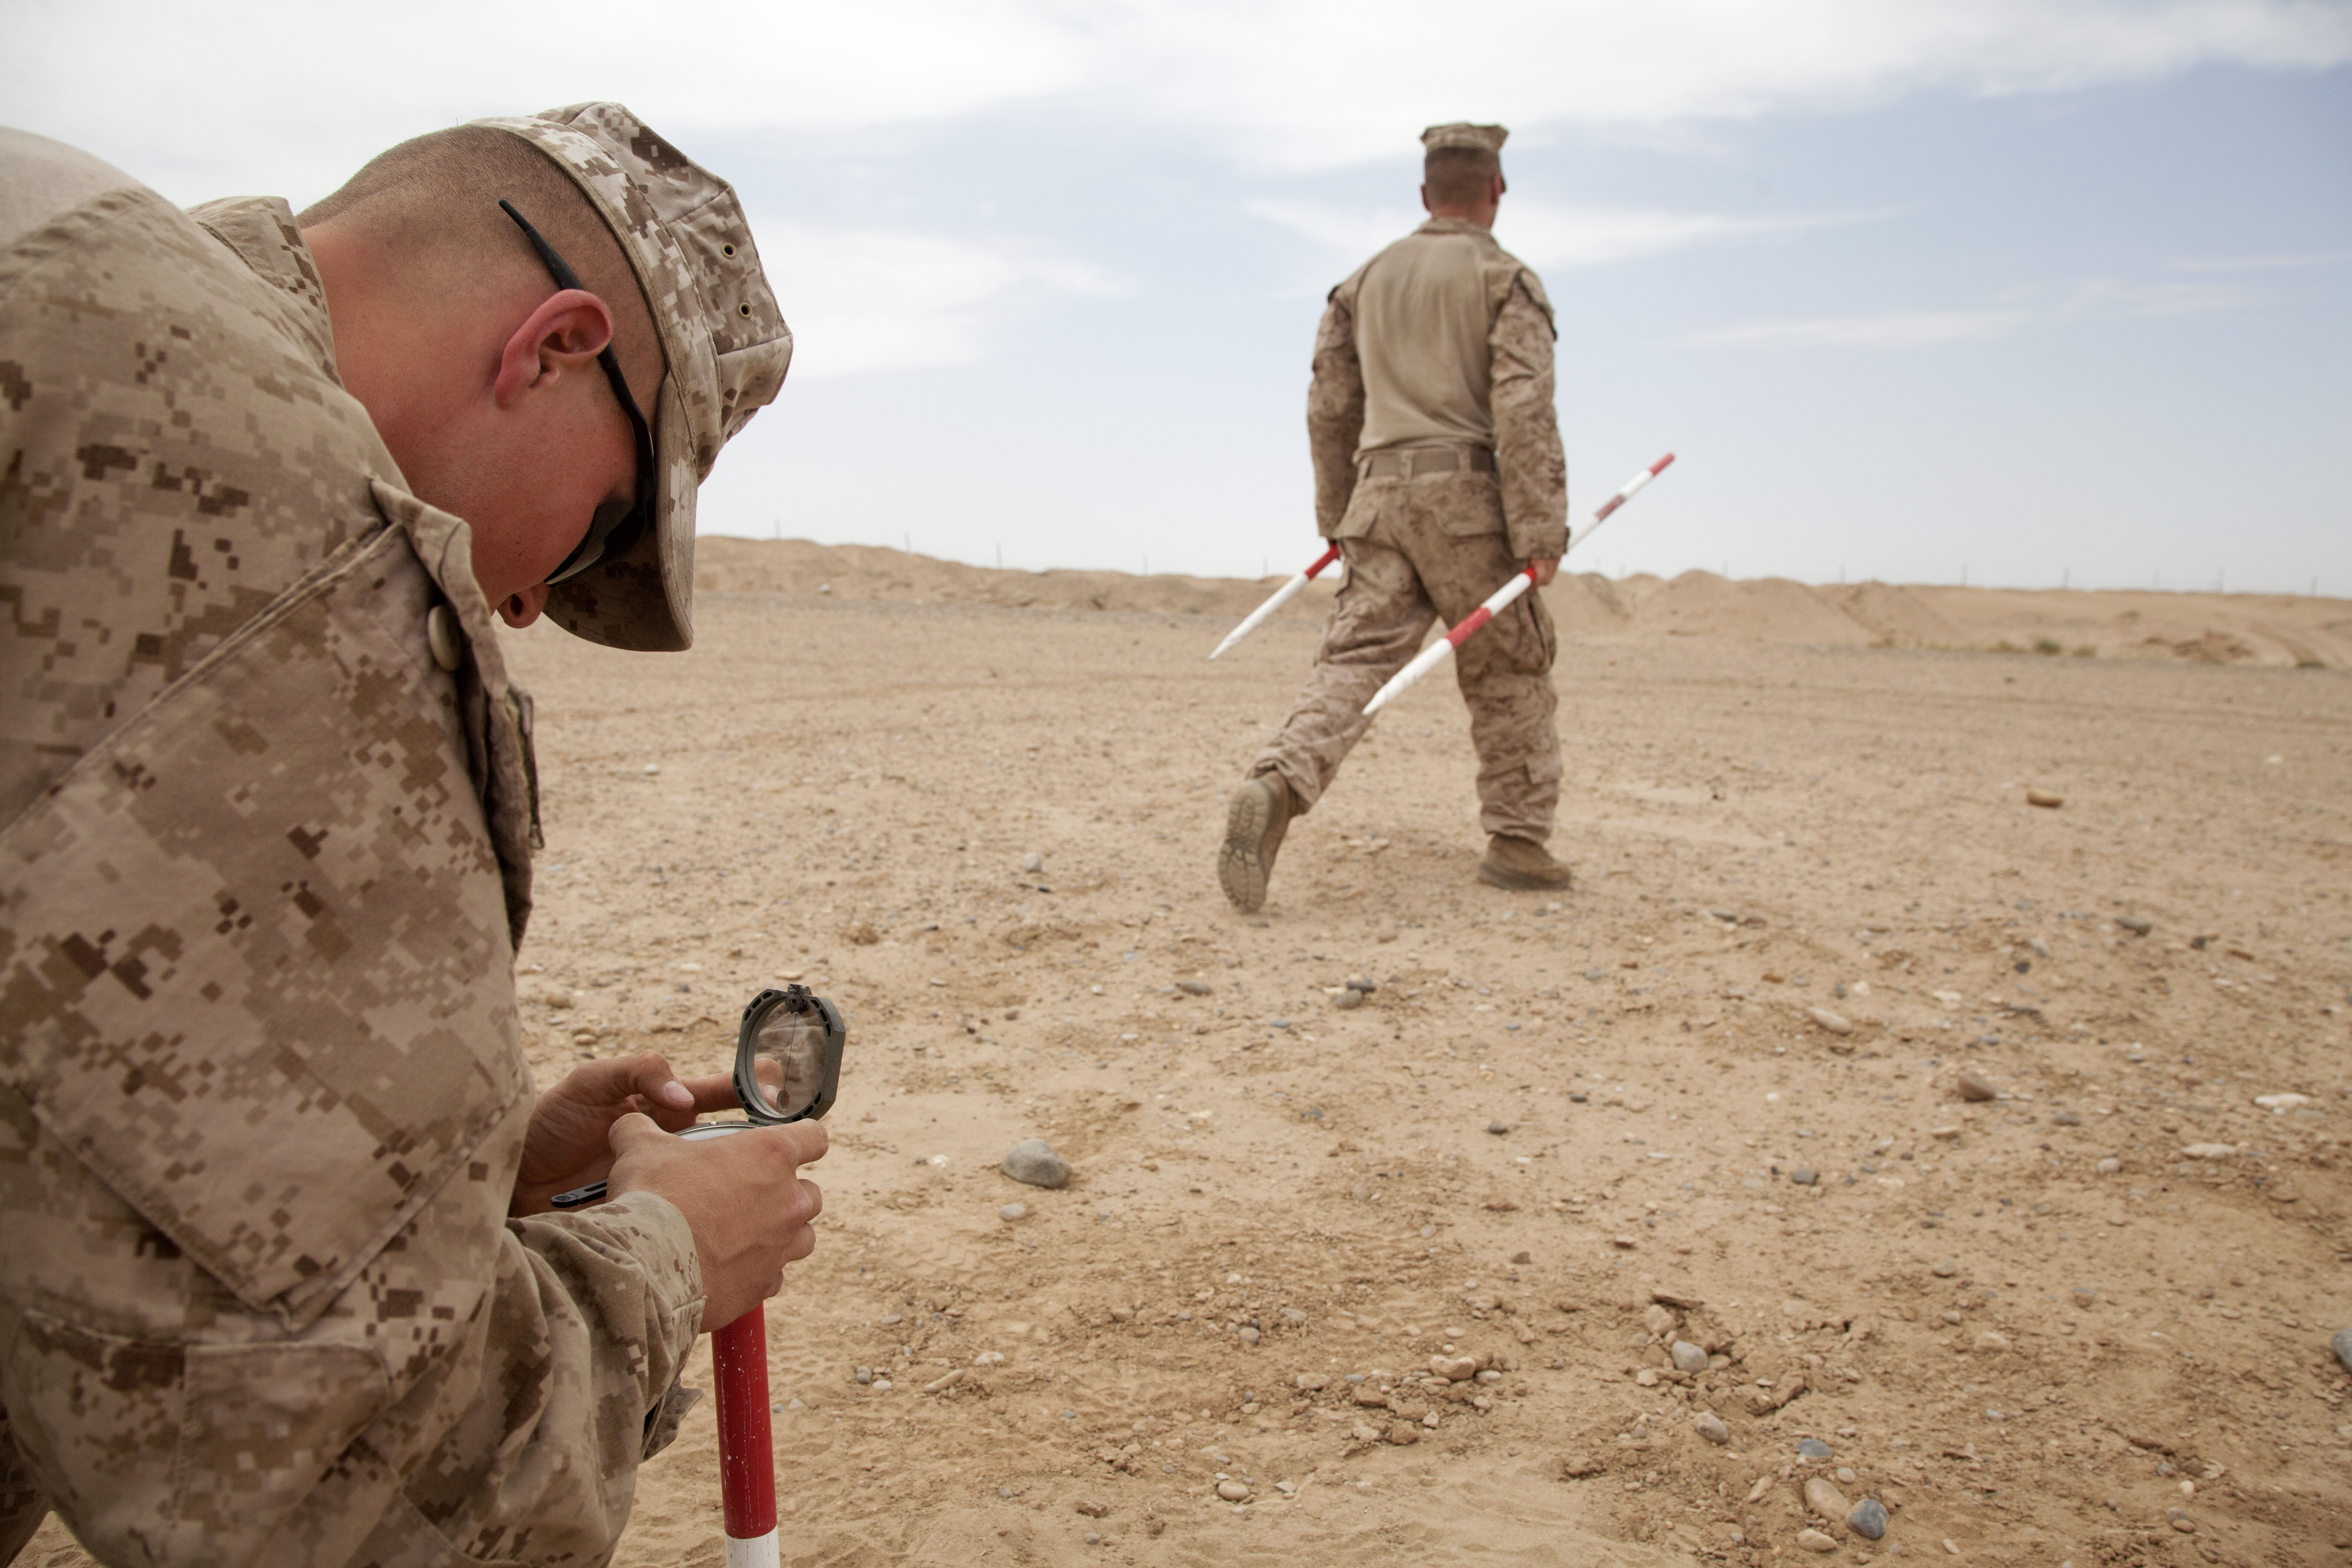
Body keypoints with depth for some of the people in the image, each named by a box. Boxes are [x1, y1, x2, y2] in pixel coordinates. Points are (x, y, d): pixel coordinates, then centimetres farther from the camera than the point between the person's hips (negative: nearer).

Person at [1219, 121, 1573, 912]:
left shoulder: (1368, 278, 17)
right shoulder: (1506, 280, 1)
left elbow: (1330, 408, 17)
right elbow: (1524, 410, -11)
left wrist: (1336, 515, 24)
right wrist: (1541, 533, -12)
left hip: (1383, 494, 4)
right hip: (1468, 497, -4)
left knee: (1354, 659, -3)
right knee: (1510, 671, 10)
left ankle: (1274, 789, -27)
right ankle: (1517, 841, 14)